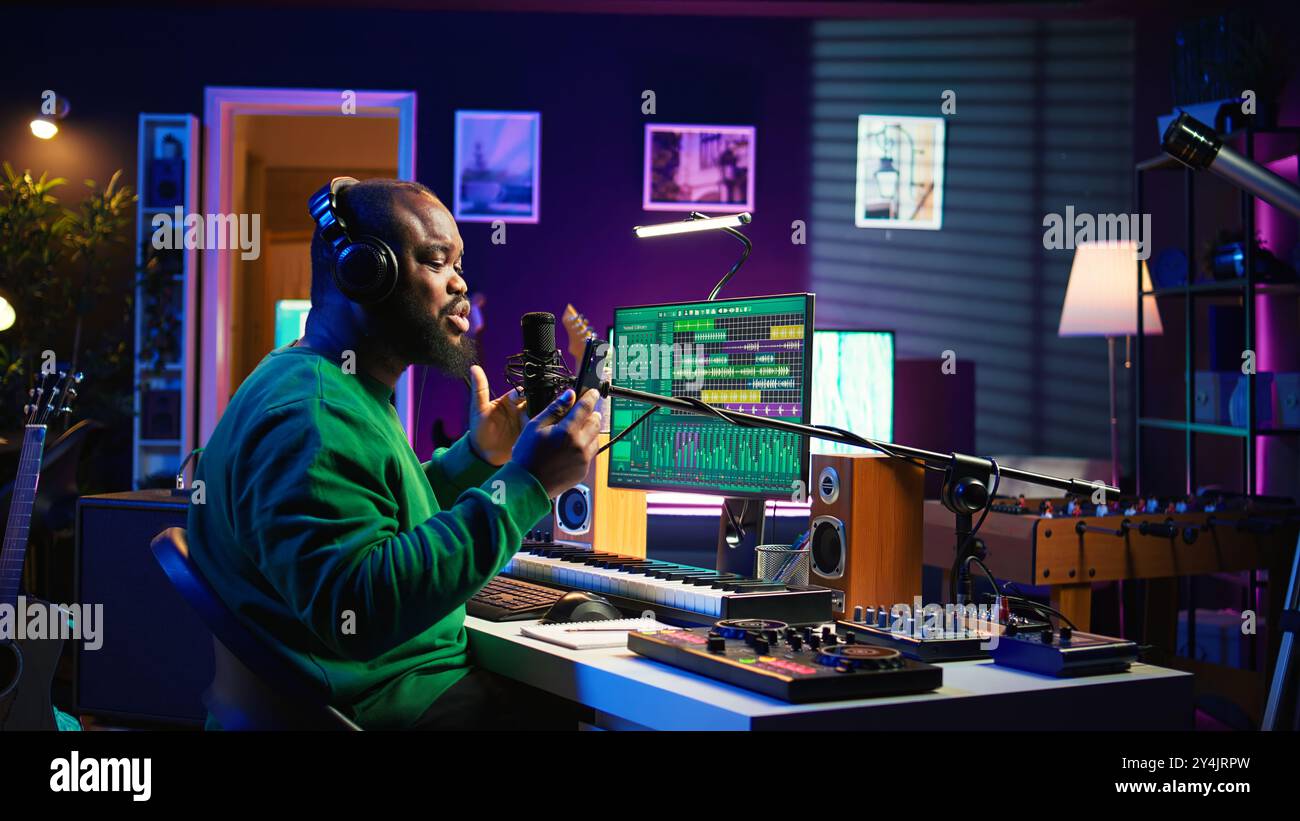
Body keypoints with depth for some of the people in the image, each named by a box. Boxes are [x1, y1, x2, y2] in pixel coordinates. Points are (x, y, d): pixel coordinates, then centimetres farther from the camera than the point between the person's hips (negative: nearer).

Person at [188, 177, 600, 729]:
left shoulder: (346, 392, 14)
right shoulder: (311, 417, -21)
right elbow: (359, 614, -31)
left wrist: (476, 456, 14)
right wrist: (520, 485, -29)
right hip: (373, 708, -10)